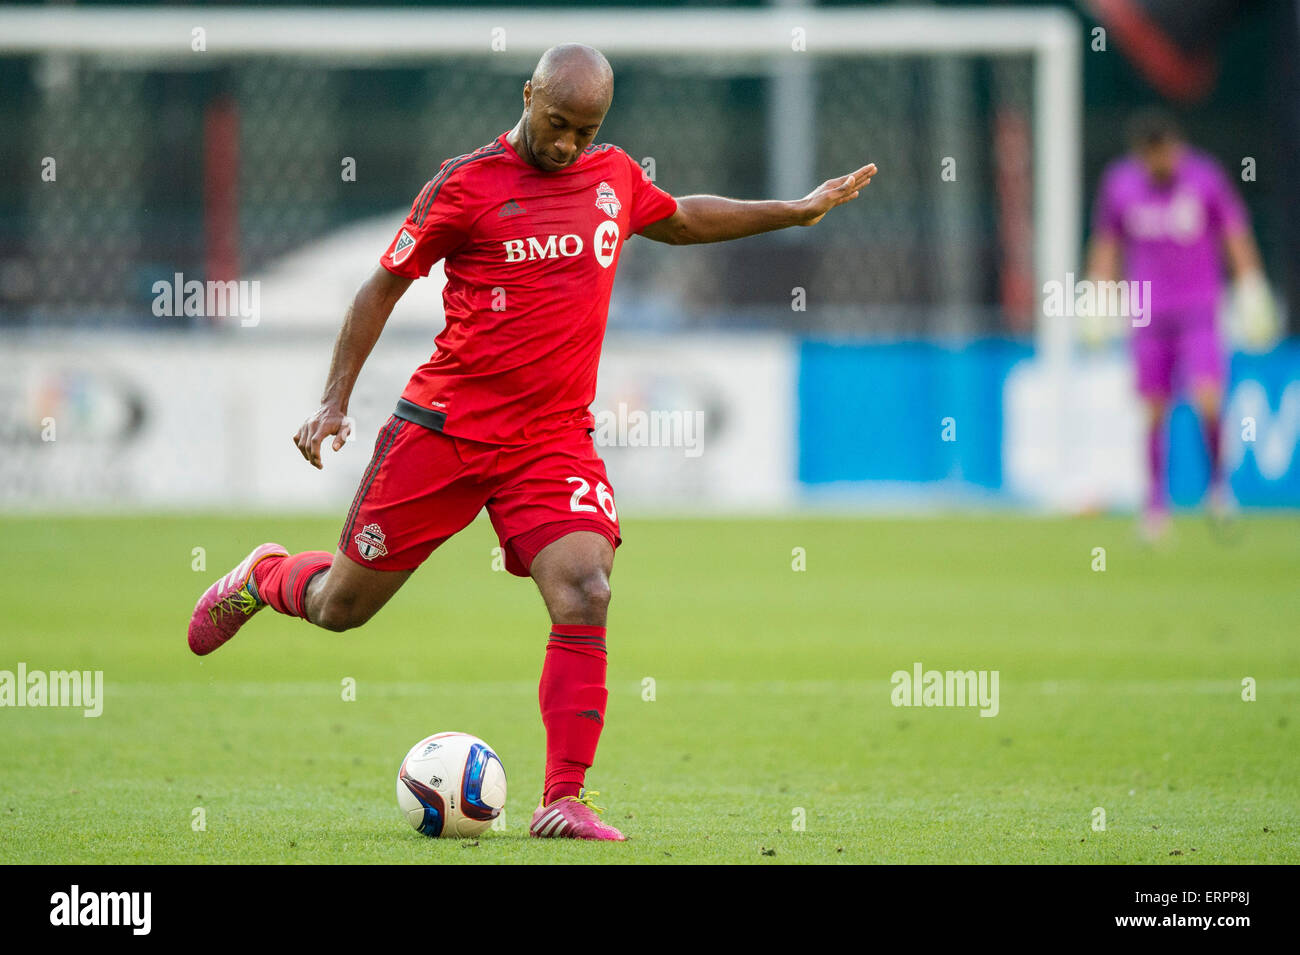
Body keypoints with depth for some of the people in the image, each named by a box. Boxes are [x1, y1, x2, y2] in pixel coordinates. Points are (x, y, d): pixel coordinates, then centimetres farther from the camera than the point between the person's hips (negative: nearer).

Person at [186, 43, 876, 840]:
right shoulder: (467, 185, -8)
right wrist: (335, 401, -7)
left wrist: (799, 211, 29)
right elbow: (384, 287, -2)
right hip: (444, 427, -3)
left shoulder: (615, 177, 8)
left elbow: (679, 219, 30)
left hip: (555, 439, 3)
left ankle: (564, 800, -15)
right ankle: (266, 576, 43)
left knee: (585, 597, -19)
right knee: (342, 607, 7)